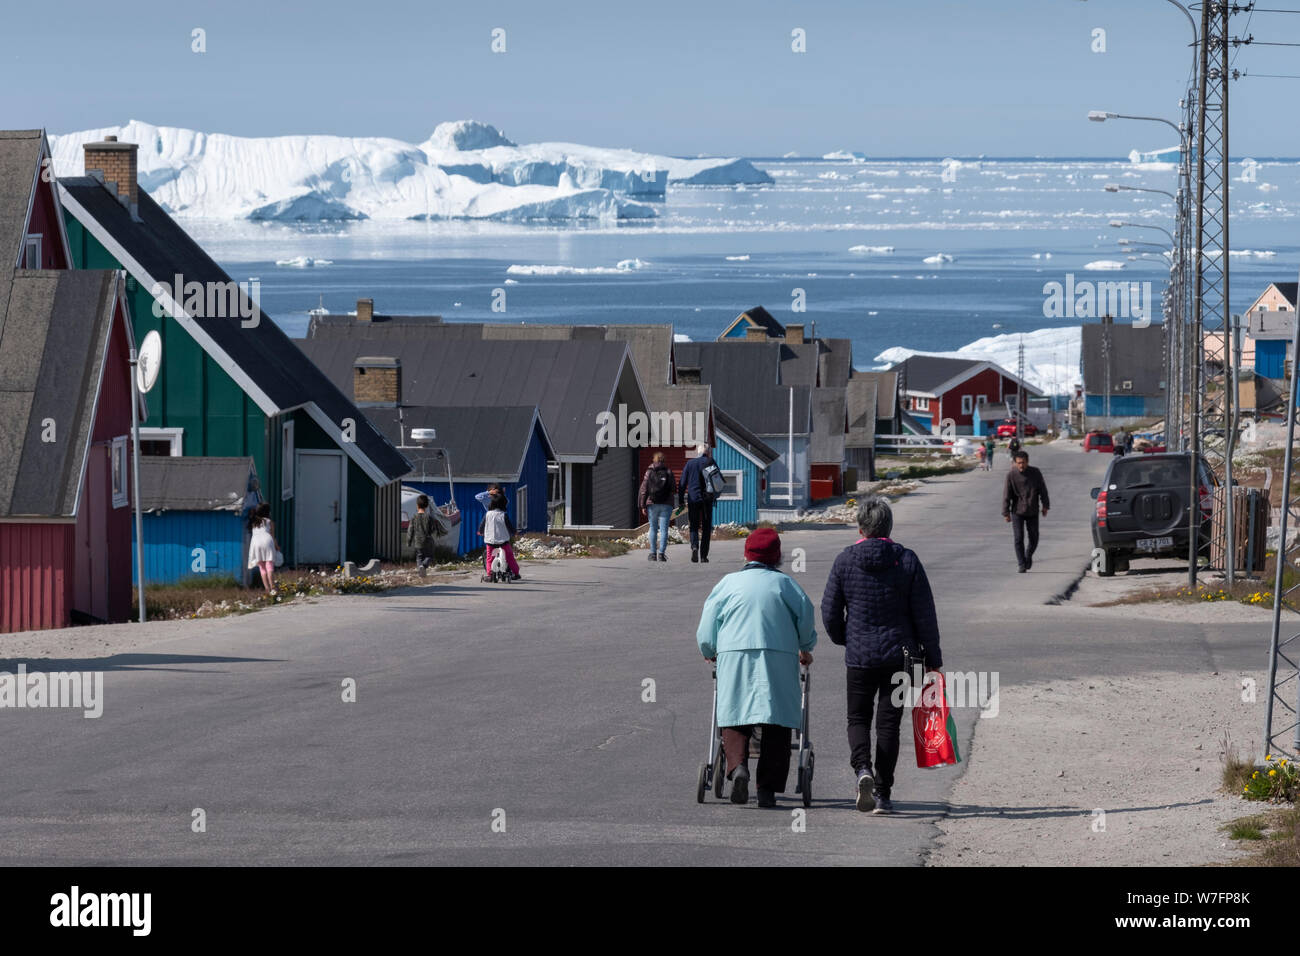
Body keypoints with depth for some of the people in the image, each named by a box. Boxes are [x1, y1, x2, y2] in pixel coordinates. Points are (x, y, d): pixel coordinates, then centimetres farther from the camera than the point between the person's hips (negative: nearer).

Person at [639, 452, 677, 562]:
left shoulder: (649, 472, 0)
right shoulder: (668, 472, 0)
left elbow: (644, 490, -2)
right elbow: (674, 489, 0)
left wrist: (643, 506, 2)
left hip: (652, 504, 0)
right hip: (666, 505, 0)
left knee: (653, 528, 11)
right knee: (663, 529, 1)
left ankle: (653, 553, 11)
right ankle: (661, 553, -8)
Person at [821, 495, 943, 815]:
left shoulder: (844, 561, -4)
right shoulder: (907, 560, -4)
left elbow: (830, 613, 0)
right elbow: (925, 615, -3)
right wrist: (932, 658, 5)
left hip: (860, 656, -1)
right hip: (900, 655, 1)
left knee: (858, 718, 13)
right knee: (889, 723, 7)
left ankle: (863, 769, -14)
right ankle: (883, 794, 6)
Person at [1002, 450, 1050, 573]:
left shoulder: (1035, 473, -5)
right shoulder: (1011, 475, -9)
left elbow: (1043, 490, 4)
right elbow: (1006, 495, -7)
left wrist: (1045, 506, 1)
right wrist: (1006, 512, -8)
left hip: (1032, 512, 2)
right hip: (1017, 512, -2)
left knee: (1034, 538, 6)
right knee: (1019, 538, -6)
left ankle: (1028, 556, 33)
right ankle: (1021, 564, 2)